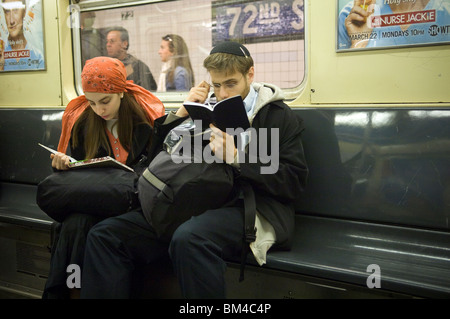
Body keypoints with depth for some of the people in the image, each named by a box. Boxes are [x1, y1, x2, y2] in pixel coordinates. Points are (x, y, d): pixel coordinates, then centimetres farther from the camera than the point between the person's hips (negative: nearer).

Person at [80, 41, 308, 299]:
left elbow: (294, 181, -4)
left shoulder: (279, 116, 8)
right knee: (105, 233, -13)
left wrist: (236, 158, -13)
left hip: (249, 206, -5)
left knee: (189, 238, -38)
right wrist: (181, 114, 7)